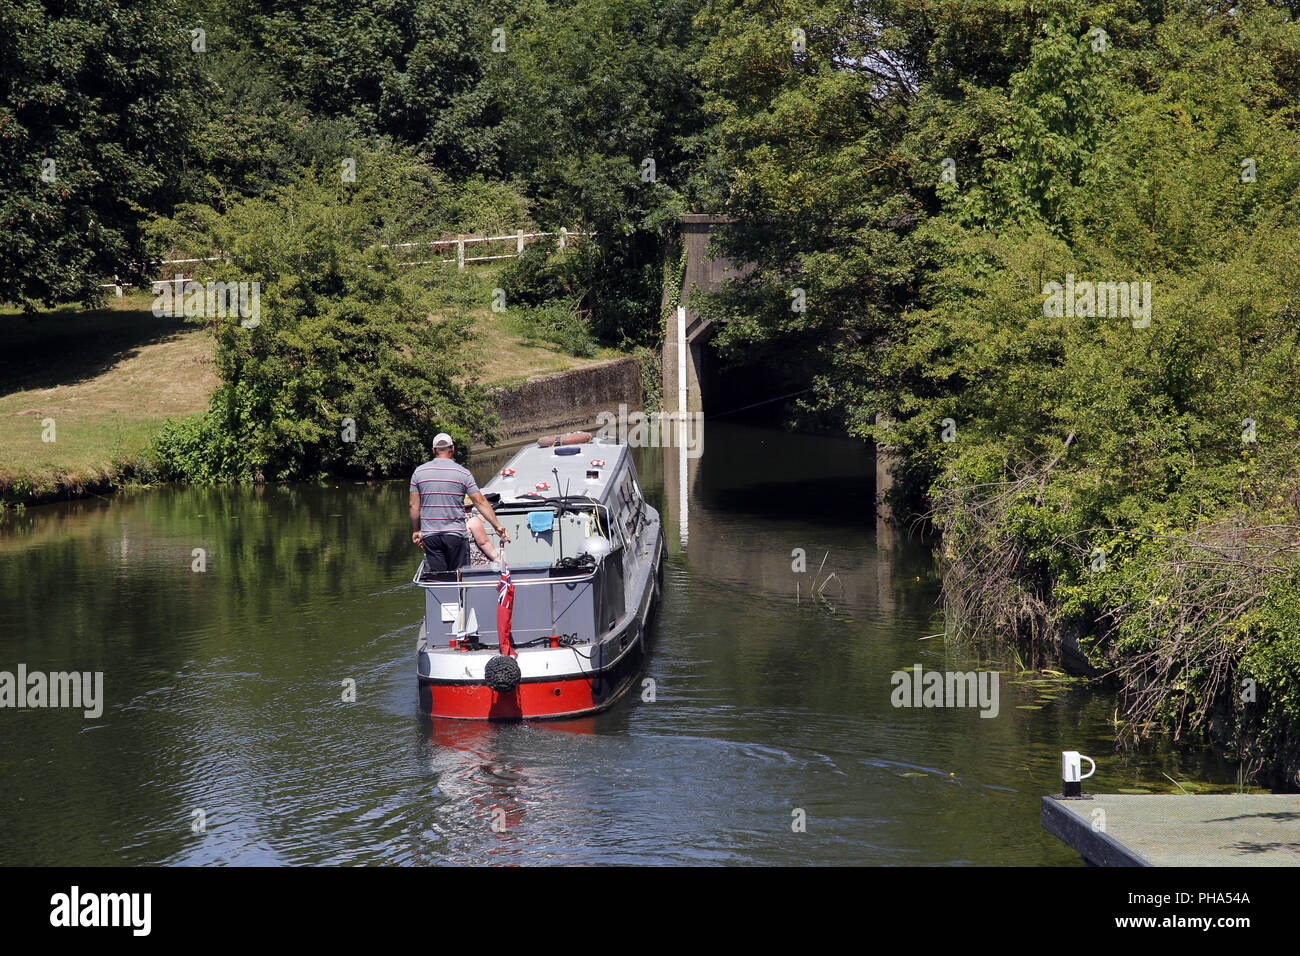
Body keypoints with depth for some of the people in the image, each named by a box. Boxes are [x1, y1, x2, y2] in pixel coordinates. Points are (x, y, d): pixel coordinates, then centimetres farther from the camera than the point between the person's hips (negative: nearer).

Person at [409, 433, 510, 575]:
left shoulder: (419, 472, 3)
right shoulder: (463, 473, -3)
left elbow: (414, 506, 6)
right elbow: (481, 502, -2)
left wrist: (416, 531, 17)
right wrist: (497, 526, 4)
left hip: (430, 535, 2)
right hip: (456, 534, -2)